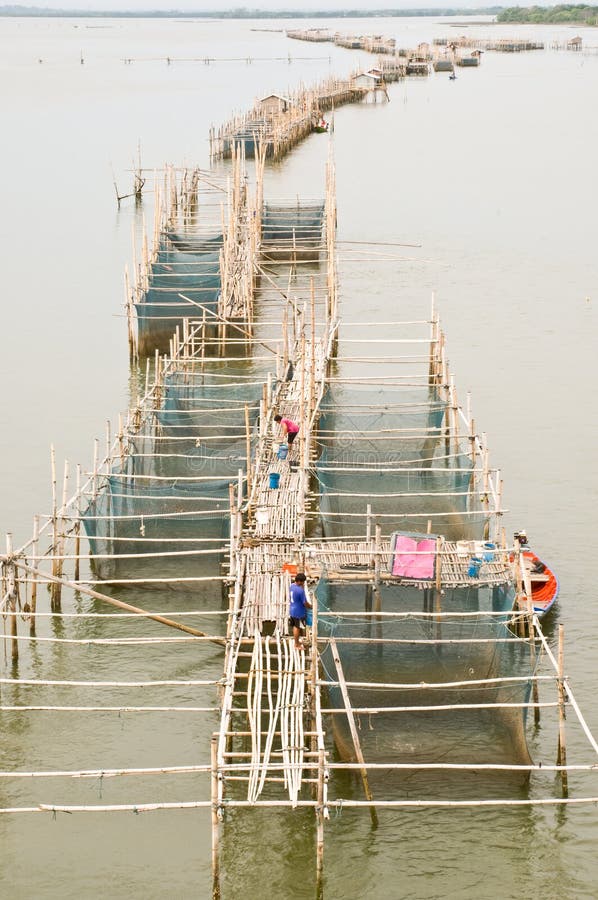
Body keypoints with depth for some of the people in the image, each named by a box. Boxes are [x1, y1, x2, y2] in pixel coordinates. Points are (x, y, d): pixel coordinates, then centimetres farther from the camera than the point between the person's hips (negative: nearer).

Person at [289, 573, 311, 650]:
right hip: (299, 612, -8)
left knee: (295, 626, 22)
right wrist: (310, 607, -3)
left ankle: (297, 642, 38)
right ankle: (296, 645, 21)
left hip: (292, 610, 8)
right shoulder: (300, 591, -29)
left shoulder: (292, 586, -3)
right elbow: (305, 603, -20)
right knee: (297, 628, 7)